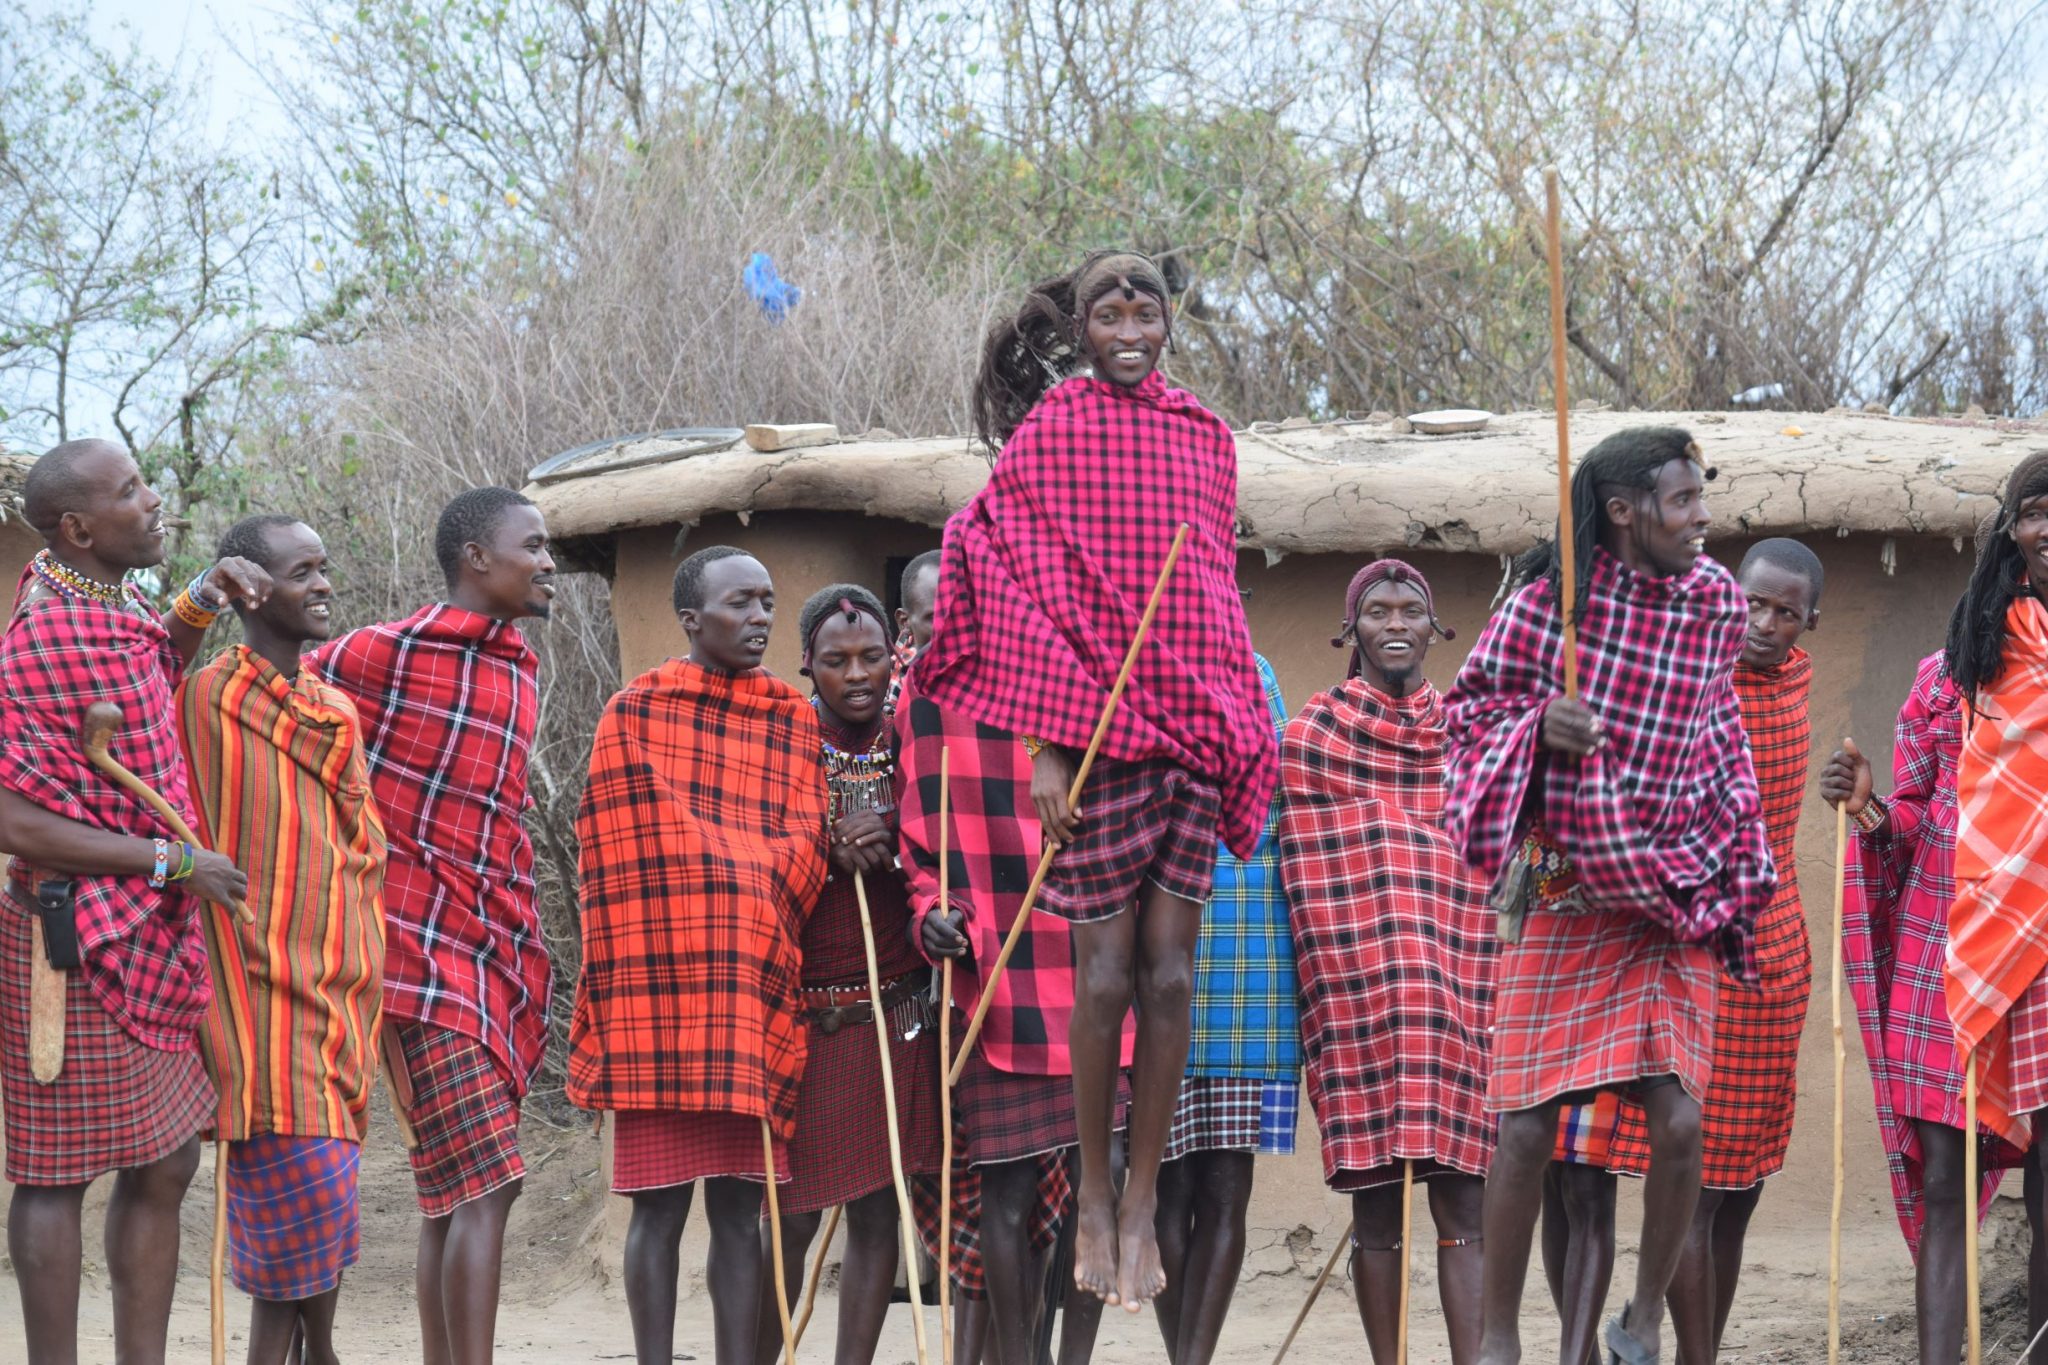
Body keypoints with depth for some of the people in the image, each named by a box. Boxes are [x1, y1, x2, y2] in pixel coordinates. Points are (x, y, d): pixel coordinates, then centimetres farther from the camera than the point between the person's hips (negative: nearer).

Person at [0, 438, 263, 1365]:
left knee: (163, 1166, 12)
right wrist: (171, 860, -19)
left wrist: (197, 608, 15)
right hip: (81, 944, -9)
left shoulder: (115, 610, 10)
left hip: (150, 941, 9)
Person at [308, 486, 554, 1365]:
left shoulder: (522, 673, 16)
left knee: (454, 1192, 8)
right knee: (485, 1183, -15)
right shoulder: (384, 654, -5)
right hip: (429, 954, -7)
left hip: (503, 960, 7)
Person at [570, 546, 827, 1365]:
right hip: (657, 991, -3)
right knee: (660, 1200, -2)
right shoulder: (636, 713, 4)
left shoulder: (792, 721, 13)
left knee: (740, 1204, 3)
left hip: (754, 995, 3)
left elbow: (801, 851, 4)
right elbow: (617, 858, -1)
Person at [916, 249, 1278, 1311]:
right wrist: (1043, 747, -11)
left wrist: (1243, 739, 14)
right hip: (1094, 730, -4)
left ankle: (1143, 1210, 8)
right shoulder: (1053, 427, -1)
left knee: (1171, 972, 2)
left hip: (1195, 728, 4)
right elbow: (1023, 590, -5)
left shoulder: (1204, 435, 14)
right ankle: (1092, 1201, 11)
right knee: (1105, 969, -2)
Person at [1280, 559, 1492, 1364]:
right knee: (1376, 1201, -3)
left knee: (1464, 1200, -6)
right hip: (1357, 997, -2)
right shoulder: (1313, 734, 7)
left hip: (1456, 996, 2)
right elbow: (1307, 881, 7)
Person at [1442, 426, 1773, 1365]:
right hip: (1564, 893, -2)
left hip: (1671, 898, 2)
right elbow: (1471, 701, 0)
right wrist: (1538, 723, -20)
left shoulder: (1715, 602, -1)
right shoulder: (1553, 595, -11)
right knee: (1527, 1125, -2)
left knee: (1679, 1122, -7)